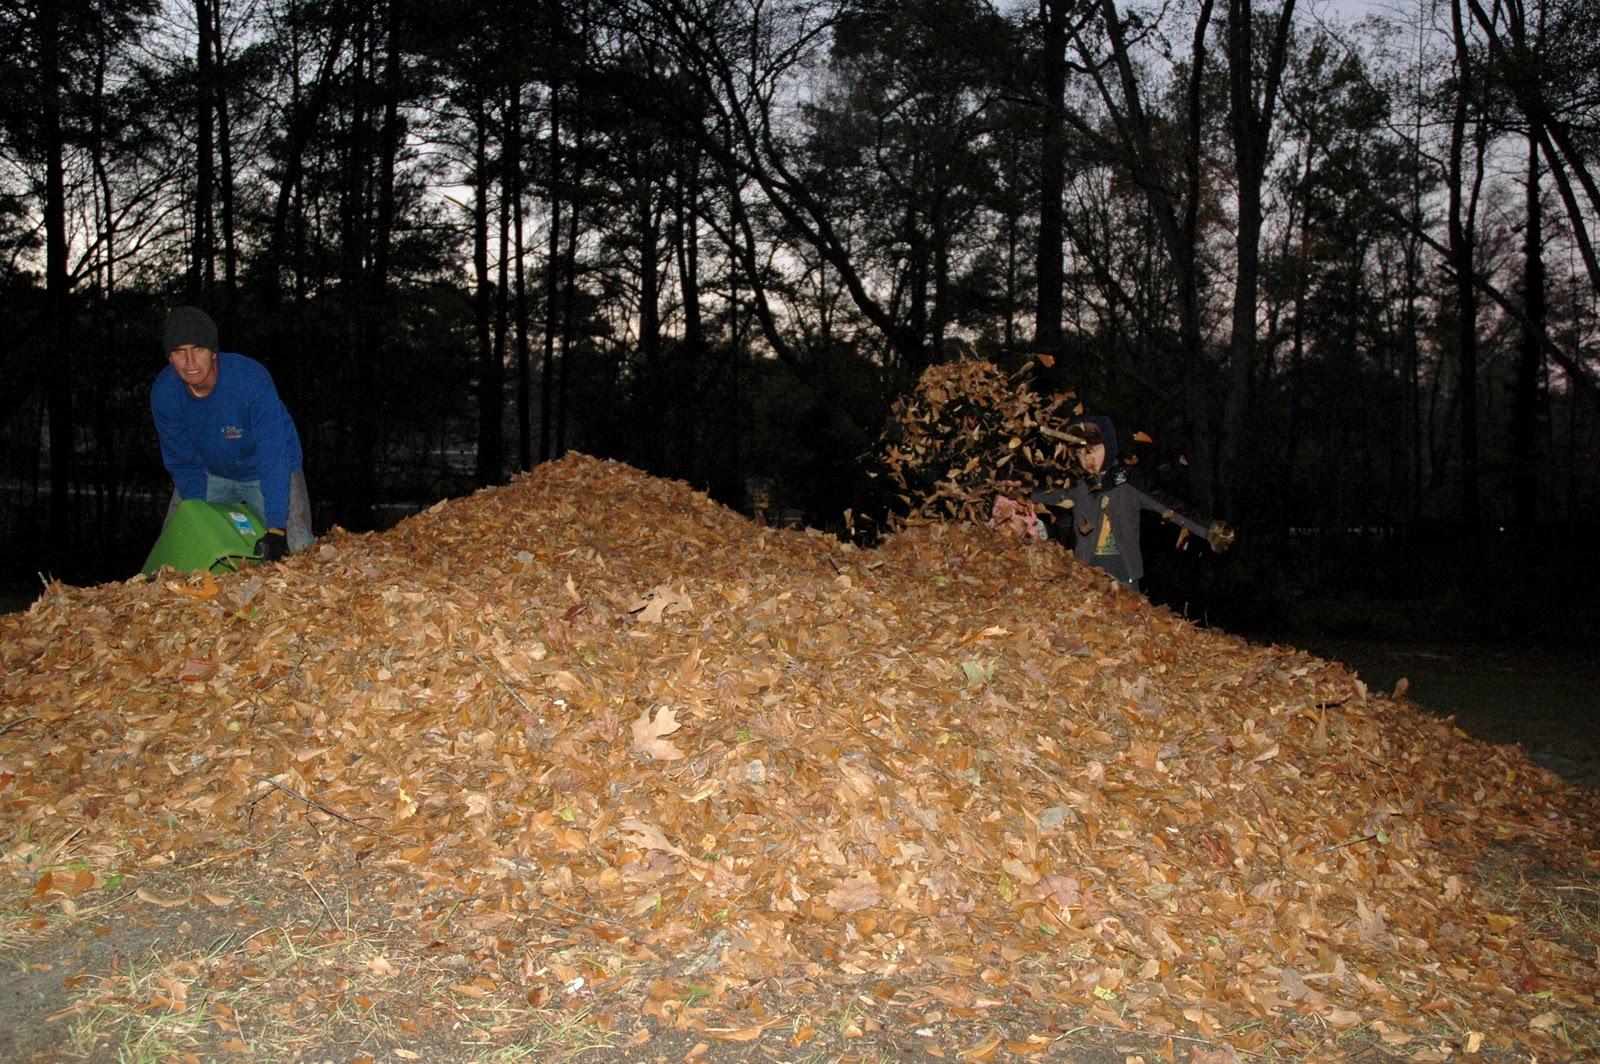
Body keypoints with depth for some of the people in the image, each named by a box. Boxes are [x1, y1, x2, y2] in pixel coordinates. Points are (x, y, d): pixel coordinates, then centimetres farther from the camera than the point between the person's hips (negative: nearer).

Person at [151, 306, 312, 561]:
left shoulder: (251, 379, -35)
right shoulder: (163, 393, -21)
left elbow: (274, 456, -37)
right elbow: (182, 463, -9)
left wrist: (276, 528, -42)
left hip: (266, 470, -4)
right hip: (209, 471, 4)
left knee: (297, 550, -18)